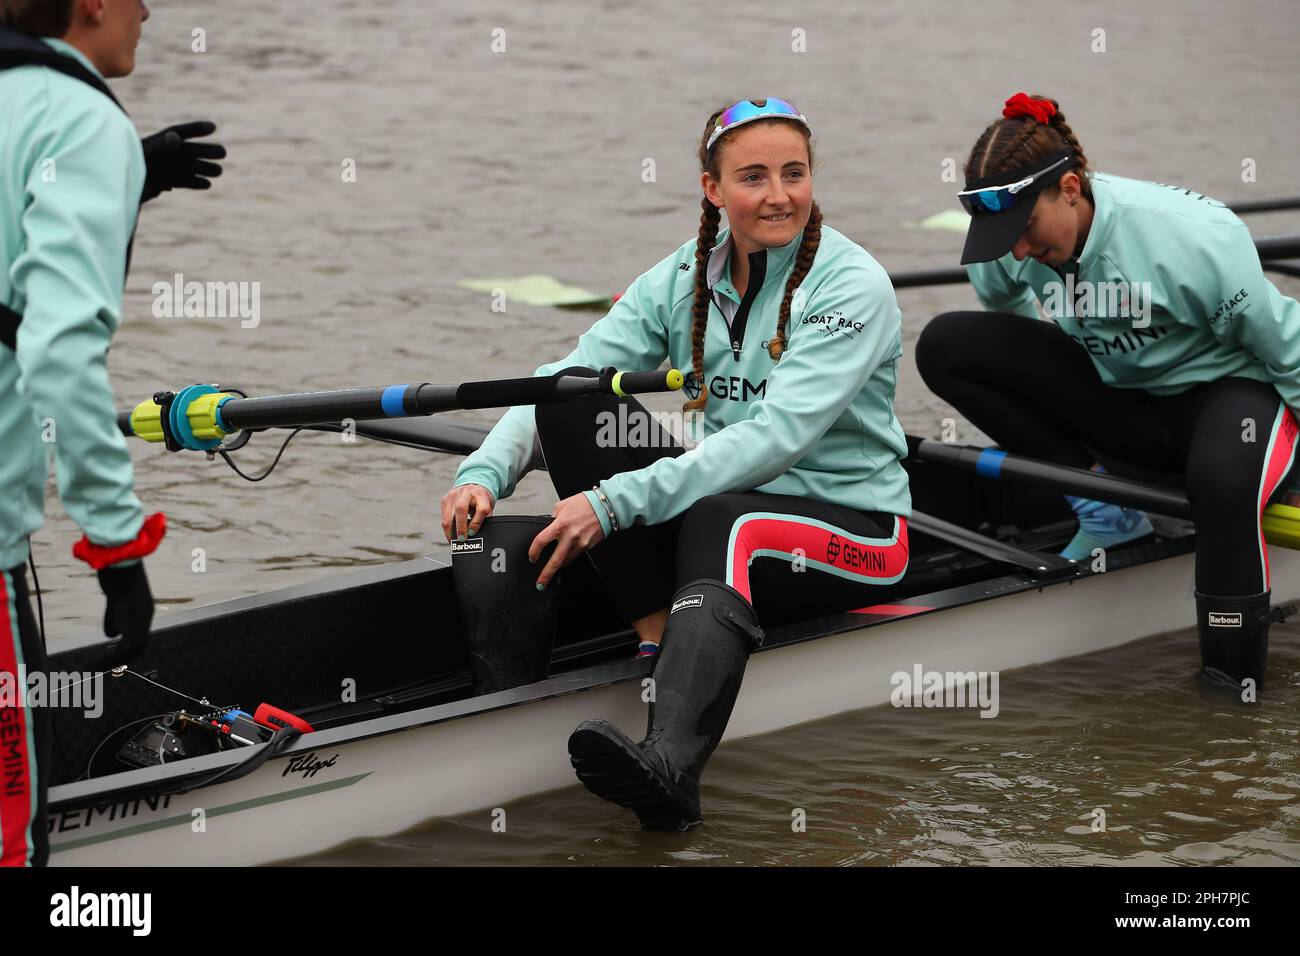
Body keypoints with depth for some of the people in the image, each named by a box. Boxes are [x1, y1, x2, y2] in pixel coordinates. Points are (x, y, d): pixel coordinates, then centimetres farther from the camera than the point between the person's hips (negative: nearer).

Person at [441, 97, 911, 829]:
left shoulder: (853, 285, -14)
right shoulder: (685, 277, 3)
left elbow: (778, 435, -26)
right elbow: (557, 381, -5)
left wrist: (616, 502, -33)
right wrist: (485, 474, -25)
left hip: (853, 531, -6)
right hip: (731, 501, 6)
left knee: (720, 523, -40)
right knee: (575, 396, -14)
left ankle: (669, 766, -65)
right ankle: (659, 639, -20)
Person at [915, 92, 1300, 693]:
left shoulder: (1190, 237, -30)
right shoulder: (1008, 250, -13)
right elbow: (1014, 344, 9)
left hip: (1229, 390, -6)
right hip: (1116, 396, 6)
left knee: (1222, 479, -44)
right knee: (946, 344, -13)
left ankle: (1233, 684, -29)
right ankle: (1105, 506, -8)